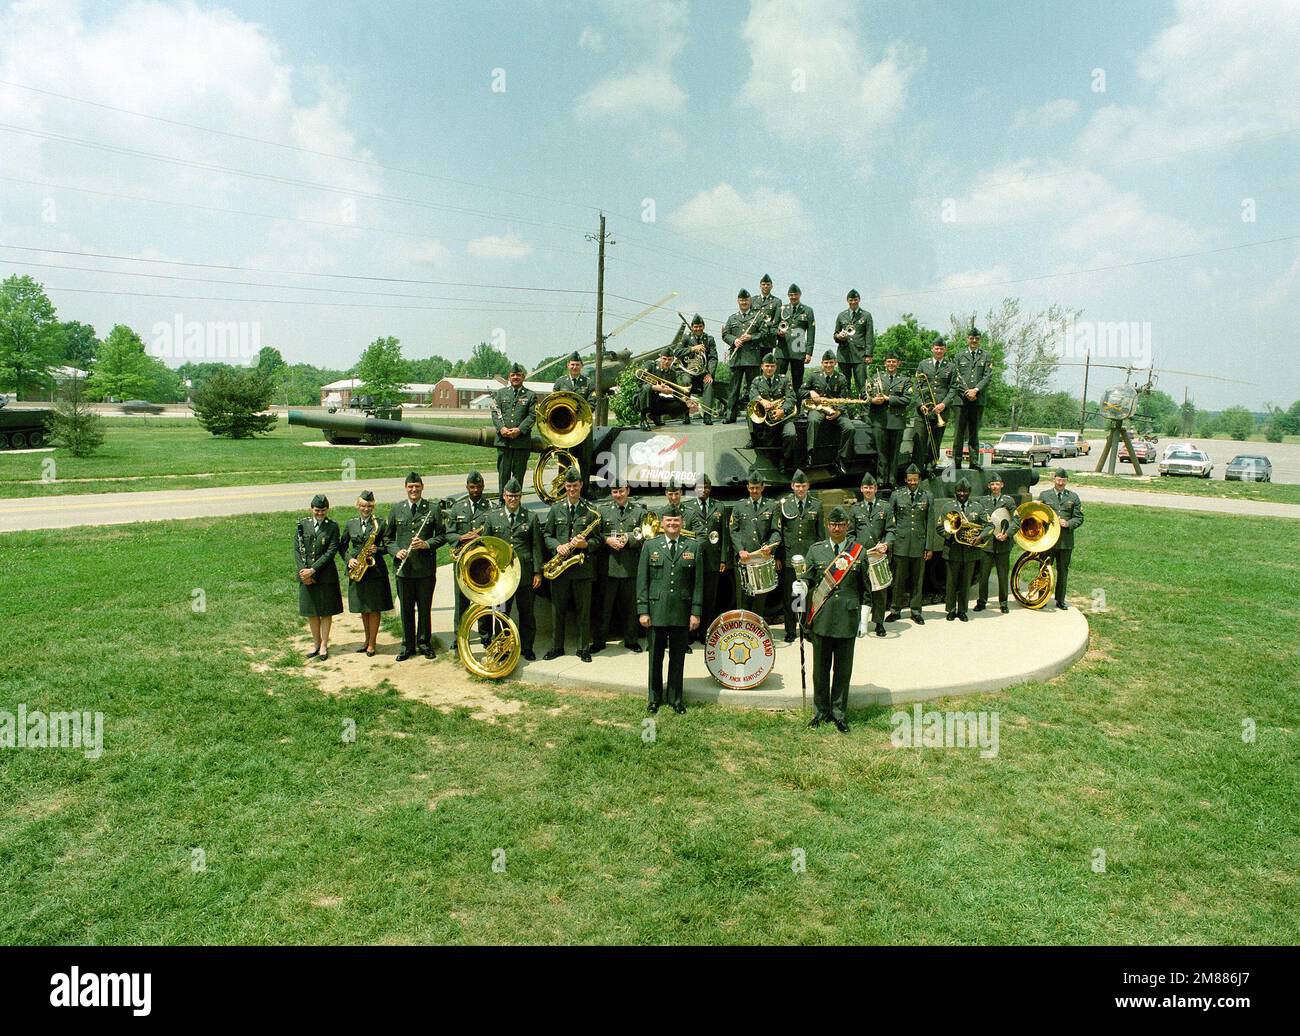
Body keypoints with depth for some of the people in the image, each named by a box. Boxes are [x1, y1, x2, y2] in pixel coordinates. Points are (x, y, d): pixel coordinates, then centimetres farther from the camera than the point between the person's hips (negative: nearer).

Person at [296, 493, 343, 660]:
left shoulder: (333, 526, -3)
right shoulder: (302, 524, 4)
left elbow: (331, 551, -10)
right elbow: (297, 549, 2)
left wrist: (313, 570, -16)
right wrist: (303, 570, -11)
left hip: (325, 575, -2)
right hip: (306, 575, 2)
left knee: (326, 612, 5)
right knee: (311, 612, 10)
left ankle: (324, 645, 15)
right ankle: (316, 643, 23)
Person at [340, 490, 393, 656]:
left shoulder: (380, 524, -1)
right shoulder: (350, 524, 7)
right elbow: (342, 547, 11)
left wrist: (377, 550, -18)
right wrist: (349, 560, -5)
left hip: (375, 569, -3)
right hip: (357, 569, 3)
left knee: (374, 608, 1)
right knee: (363, 609, 12)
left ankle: (372, 643, 9)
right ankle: (367, 640, 25)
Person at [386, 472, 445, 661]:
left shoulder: (433, 509, 0)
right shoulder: (396, 509, 5)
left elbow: (442, 535, 1)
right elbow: (387, 537, 11)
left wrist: (427, 544, -16)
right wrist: (396, 551, -7)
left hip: (426, 567, -1)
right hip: (403, 567, 1)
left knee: (425, 608, 8)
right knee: (406, 609, 10)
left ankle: (424, 643, 23)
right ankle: (408, 645, 22)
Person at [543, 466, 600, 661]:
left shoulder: (590, 511, 2)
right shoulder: (556, 508, 9)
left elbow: (597, 539, 3)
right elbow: (547, 534, 10)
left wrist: (585, 544, -17)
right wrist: (557, 546, -9)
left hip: (582, 566, -2)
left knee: (583, 610, 4)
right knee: (558, 609, 9)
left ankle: (584, 648, 14)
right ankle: (557, 647, 21)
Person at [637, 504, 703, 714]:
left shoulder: (692, 547, 4)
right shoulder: (650, 546, 4)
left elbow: (698, 583, 4)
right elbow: (642, 581, 2)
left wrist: (696, 612, -2)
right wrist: (643, 611, -4)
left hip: (682, 612, 0)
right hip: (657, 611, 0)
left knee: (678, 658, 8)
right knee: (655, 657, 8)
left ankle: (675, 698, 22)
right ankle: (655, 698, 23)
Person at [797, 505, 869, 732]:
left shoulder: (858, 552, 3)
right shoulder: (815, 550, 4)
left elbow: (864, 589, 6)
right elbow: (809, 580, 8)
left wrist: (864, 620, 3)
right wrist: (801, 588, -15)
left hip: (847, 620, 0)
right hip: (821, 619, 0)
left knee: (843, 670, 8)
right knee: (821, 669, 8)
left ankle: (839, 714, 21)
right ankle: (821, 712, 23)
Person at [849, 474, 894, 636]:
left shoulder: (885, 508, 9)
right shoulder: (854, 509, 11)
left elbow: (890, 530, 5)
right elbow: (850, 533, 12)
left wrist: (886, 544, -13)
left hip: (880, 555, 0)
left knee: (880, 590, 3)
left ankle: (879, 622, 12)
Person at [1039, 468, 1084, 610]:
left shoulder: (1073, 497, 7)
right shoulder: (1044, 495, 4)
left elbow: (1079, 518, 5)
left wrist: (1068, 523, -12)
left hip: (1066, 540, 1)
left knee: (1063, 571, 9)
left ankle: (1060, 600, 19)